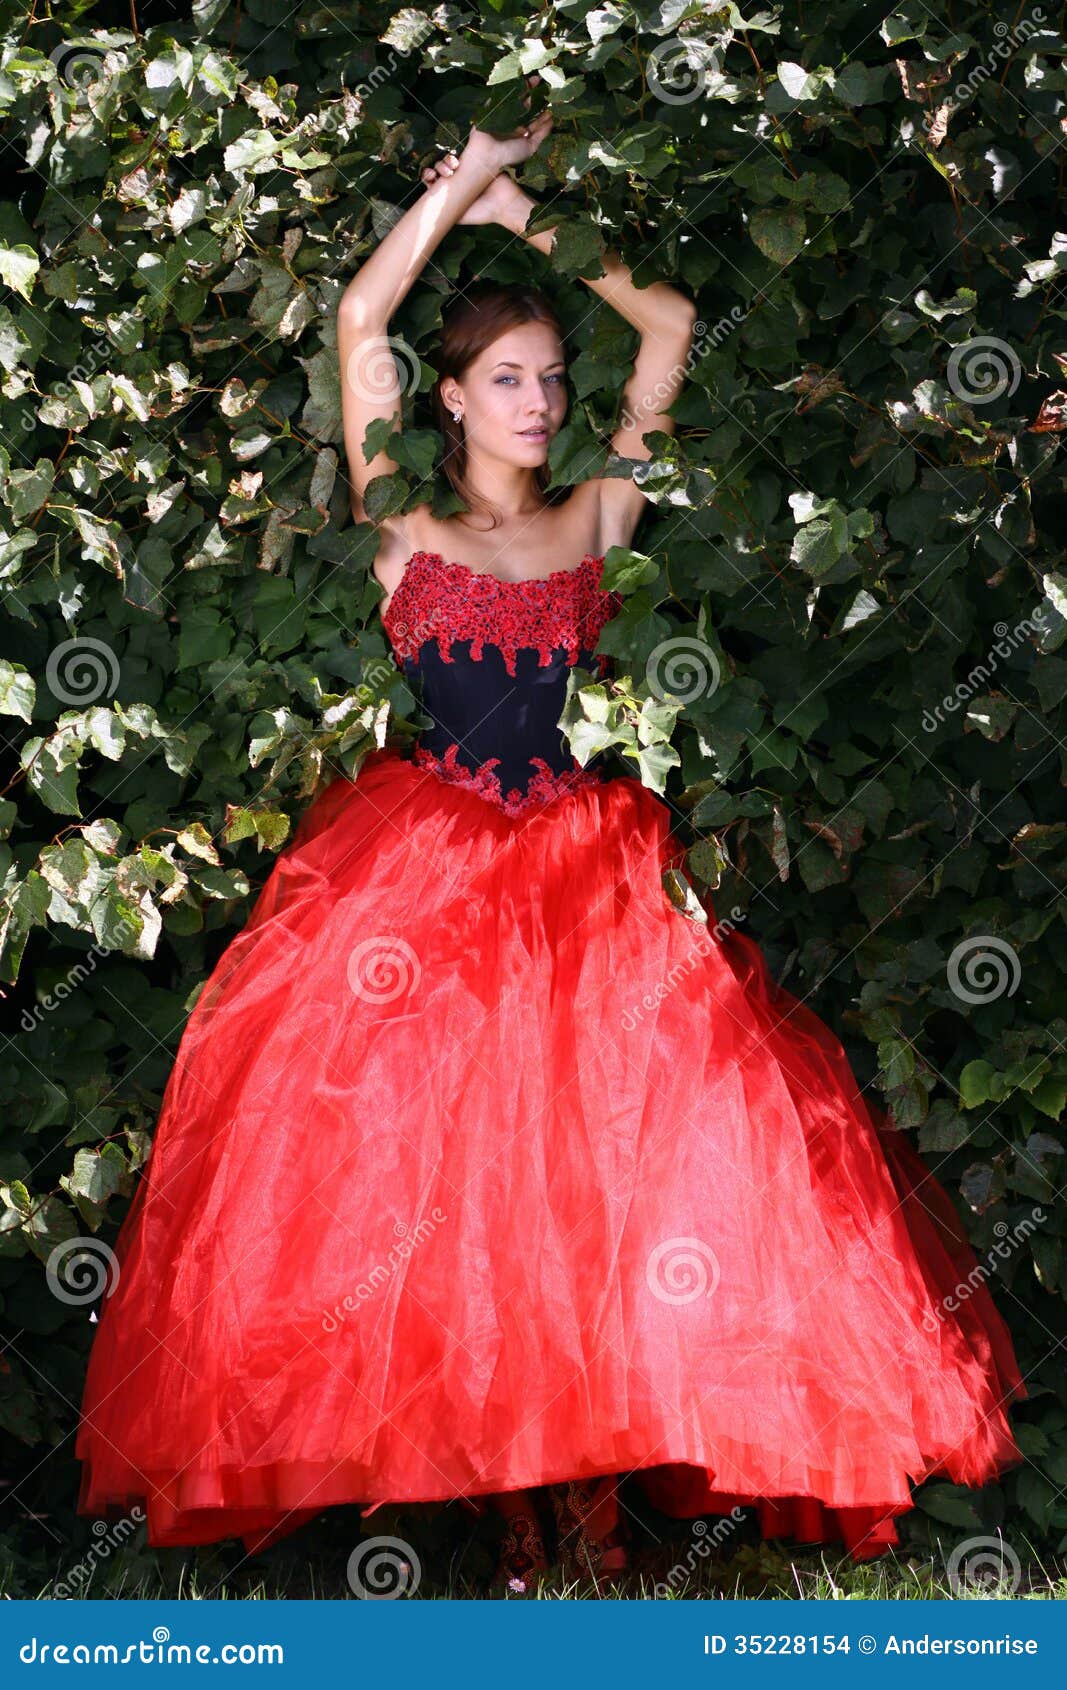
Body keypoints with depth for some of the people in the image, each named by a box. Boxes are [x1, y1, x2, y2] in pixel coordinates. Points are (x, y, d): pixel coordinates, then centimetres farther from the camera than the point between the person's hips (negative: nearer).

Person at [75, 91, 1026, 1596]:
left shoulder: (596, 516, 13)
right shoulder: (404, 523, 8)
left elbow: (672, 327, 17)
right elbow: (360, 320, 2)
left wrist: (541, 230, 20)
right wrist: (461, 187, 8)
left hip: (586, 880, 2)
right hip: (427, 881, -1)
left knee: (596, 1165, -7)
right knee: (444, 1175, -5)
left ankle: (592, 1486, -2)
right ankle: (510, 1497, 1)